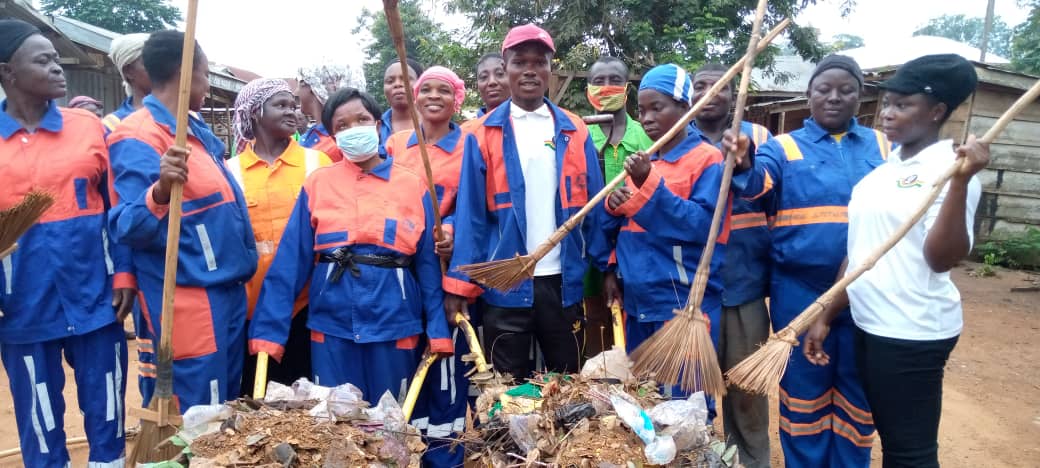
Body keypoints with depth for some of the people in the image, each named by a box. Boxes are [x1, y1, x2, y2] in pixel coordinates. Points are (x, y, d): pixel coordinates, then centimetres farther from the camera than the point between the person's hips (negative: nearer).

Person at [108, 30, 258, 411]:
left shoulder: (196, 127, 11)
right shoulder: (138, 137, -15)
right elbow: (128, 227, -23)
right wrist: (160, 191, -40)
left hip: (228, 288, 9)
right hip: (191, 299, -9)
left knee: (228, 407, 19)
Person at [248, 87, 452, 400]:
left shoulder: (413, 185, 2)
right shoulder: (317, 184, 3)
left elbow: (429, 264, 1)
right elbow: (290, 261, 1)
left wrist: (438, 331, -4)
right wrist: (269, 330, -5)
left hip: (395, 322, 0)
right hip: (332, 324, 1)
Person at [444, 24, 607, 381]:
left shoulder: (575, 132, 5)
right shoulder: (484, 135, -1)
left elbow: (593, 207, 5)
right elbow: (471, 214, -4)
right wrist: (460, 283, -9)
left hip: (563, 280, 2)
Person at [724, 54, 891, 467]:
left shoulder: (883, 147, 9)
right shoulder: (783, 147, 1)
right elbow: (757, 185, -17)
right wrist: (743, 163, -39)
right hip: (800, 292, -2)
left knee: (858, 393, 15)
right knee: (804, 391, 10)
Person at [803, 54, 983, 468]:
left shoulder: (948, 166, -12)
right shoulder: (880, 167, 10)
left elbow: (942, 257, -23)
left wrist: (962, 181, -33)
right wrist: (826, 316, 14)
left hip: (913, 333, -7)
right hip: (868, 326, 7)